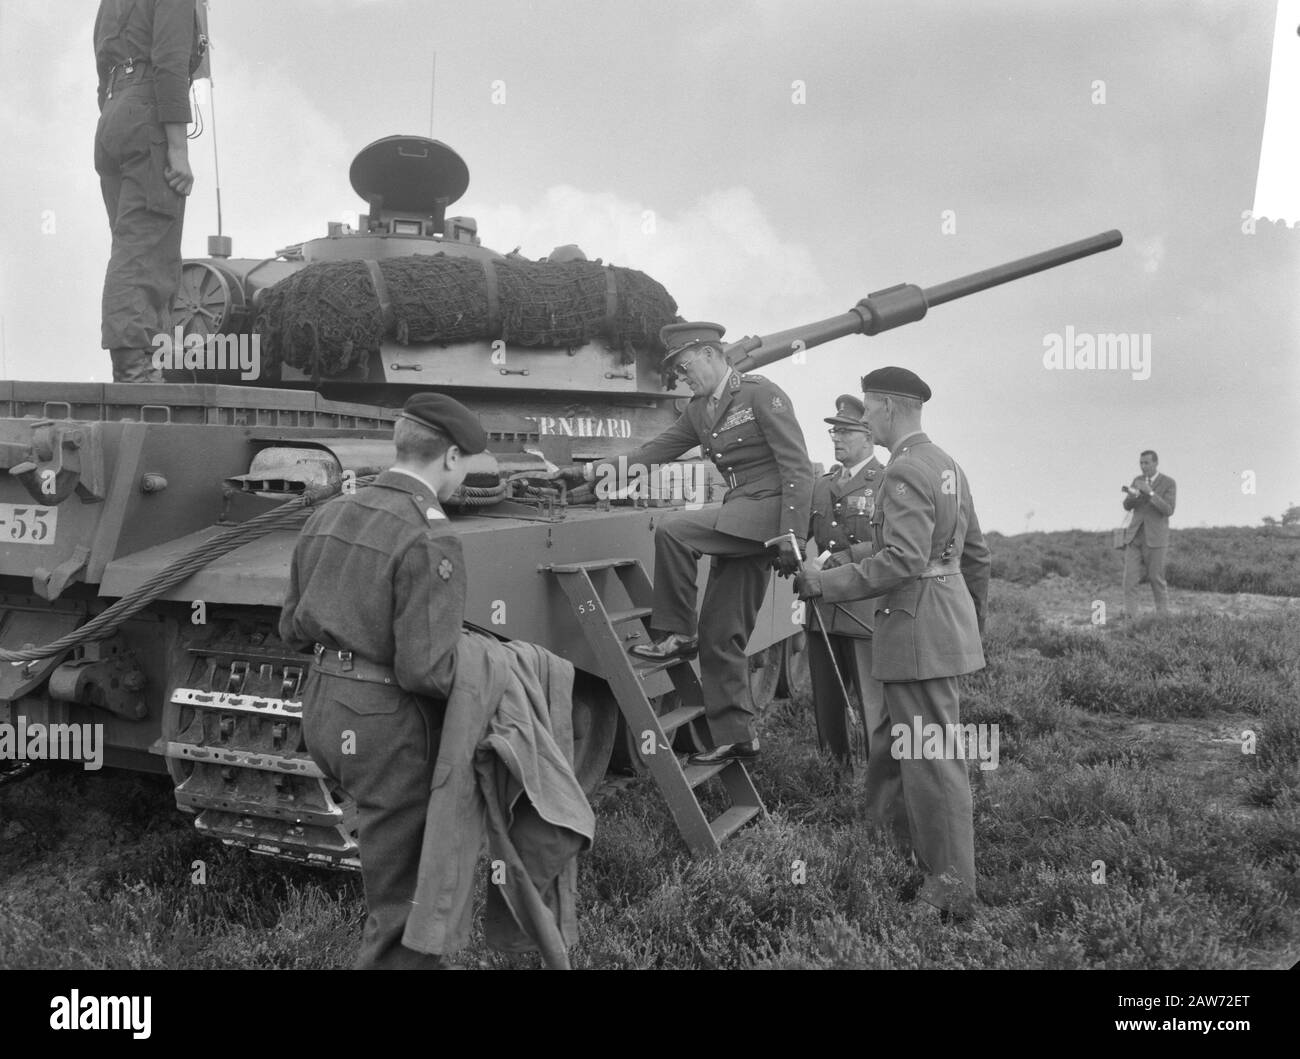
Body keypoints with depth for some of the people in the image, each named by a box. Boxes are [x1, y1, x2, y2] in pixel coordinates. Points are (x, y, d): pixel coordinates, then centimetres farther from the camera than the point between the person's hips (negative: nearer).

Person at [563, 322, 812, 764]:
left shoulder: (762, 395, -8)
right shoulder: (699, 410, 15)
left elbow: (798, 468, -14)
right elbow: (652, 452, 17)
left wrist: (792, 537, -21)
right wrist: (589, 471, 9)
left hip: (770, 508, -8)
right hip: (739, 520, 8)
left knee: (672, 531, -25)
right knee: (720, 635, 6)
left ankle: (678, 636, -10)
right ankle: (735, 737, 14)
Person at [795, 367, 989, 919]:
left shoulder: (905, 471, -15)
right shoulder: (946, 464, 15)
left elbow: (903, 559, -25)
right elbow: (976, 552, 20)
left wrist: (826, 583, -19)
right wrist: (975, 619, 29)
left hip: (917, 624, -10)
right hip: (949, 615, 10)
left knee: (931, 755, -3)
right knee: (916, 743, 19)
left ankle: (952, 890, 4)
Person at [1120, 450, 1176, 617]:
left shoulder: (1169, 483, -7)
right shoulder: (1138, 480, 10)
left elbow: (1168, 511, -18)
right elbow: (1127, 506, 3)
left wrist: (1149, 492, -29)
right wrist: (1131, 494, -21)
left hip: (1155, 537, -4)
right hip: (1135, 536, 4)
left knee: (1156, 579, 2)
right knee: (1130, 578, -7)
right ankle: (1130, 619, -8)